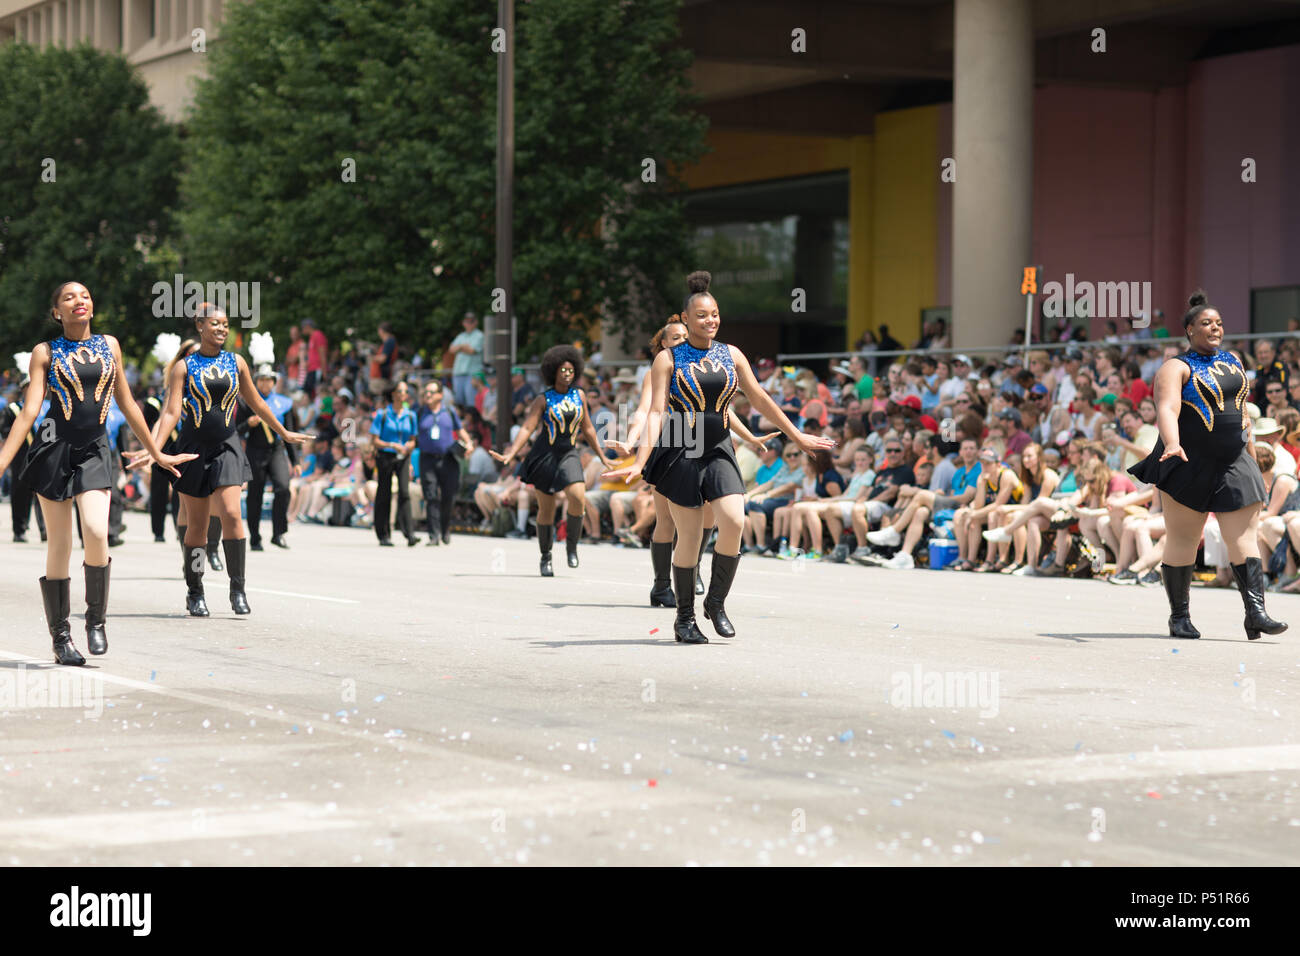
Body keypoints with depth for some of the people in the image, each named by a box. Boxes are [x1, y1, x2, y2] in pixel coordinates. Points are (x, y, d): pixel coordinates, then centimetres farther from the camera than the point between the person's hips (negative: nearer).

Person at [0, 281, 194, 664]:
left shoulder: (109, 345, 13)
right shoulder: (45, 353, 4)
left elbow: (126, 403, 20)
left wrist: (156, 453, 23)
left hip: (94, 452, 2)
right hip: (55, 448, -2)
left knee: (96, 532, -20)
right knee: (59, 545, 0)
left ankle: (96, 619, -2)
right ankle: (60, 637, 9)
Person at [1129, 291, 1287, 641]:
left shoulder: (1233, 362, 15)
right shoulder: (1177, 368, -7)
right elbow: (1167, 409, -24)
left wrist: (1251, 451, 23)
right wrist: (1172, 444, -41)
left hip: (1233, 465, 5)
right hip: (1188, 466, -5)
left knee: (1245, 537, -6)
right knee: (1181, 542, 2)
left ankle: (1256, 613, -13)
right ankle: (1179, 617, 13)